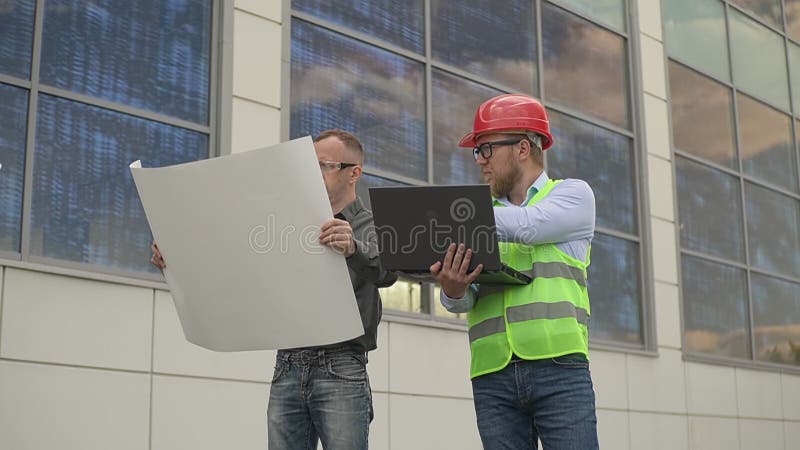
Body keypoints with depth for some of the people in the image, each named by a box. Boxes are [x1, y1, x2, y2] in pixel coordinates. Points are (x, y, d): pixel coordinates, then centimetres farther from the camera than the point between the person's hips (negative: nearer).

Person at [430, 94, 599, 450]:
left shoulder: (573, 194, 9)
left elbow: (524, 227, -13)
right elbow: (463, 300, 8)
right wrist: (453, 290, -16)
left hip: (558, 367, -3)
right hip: (492, 376, 4)